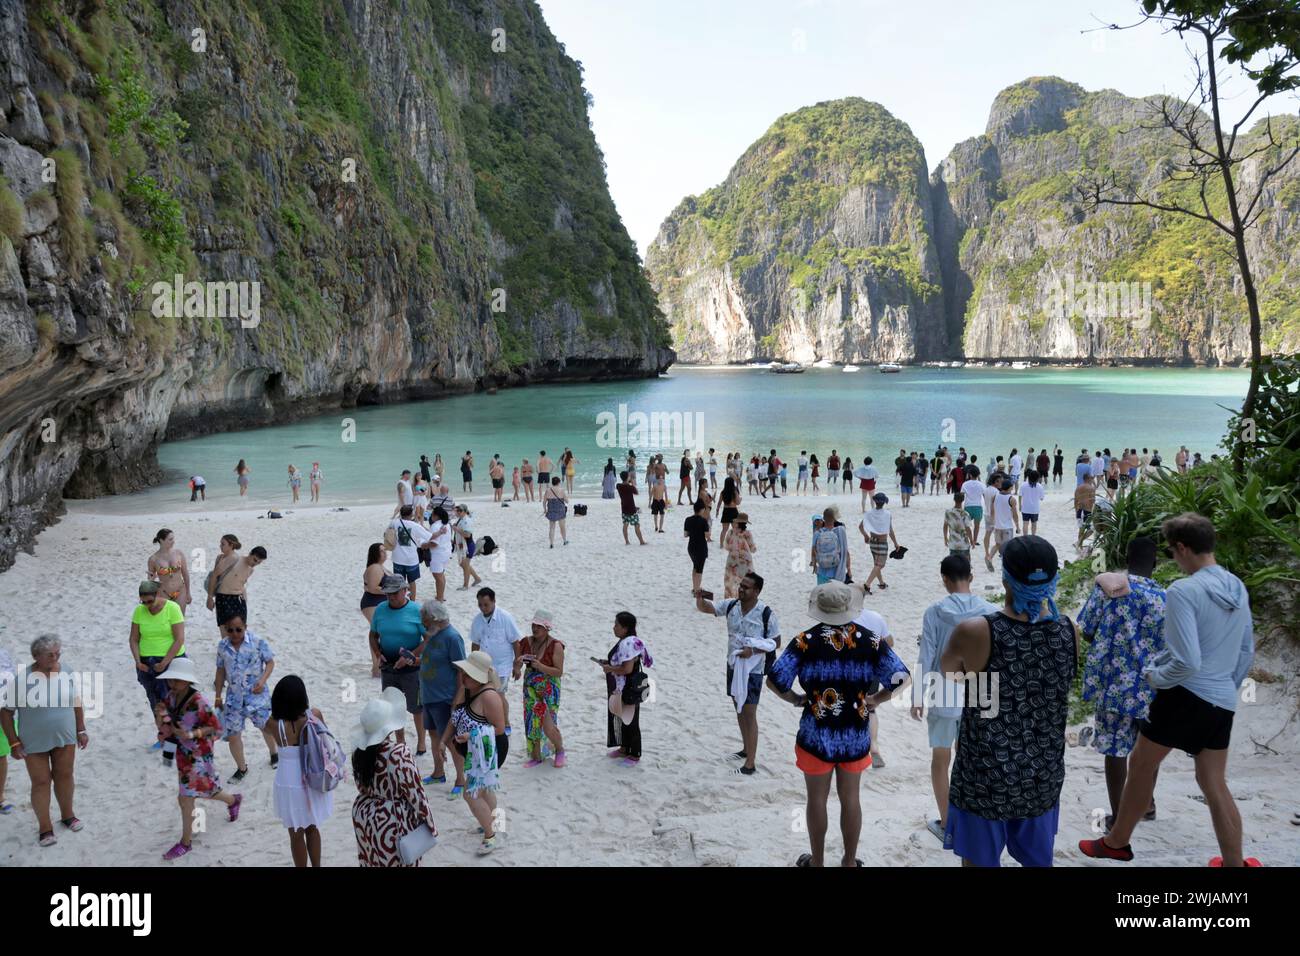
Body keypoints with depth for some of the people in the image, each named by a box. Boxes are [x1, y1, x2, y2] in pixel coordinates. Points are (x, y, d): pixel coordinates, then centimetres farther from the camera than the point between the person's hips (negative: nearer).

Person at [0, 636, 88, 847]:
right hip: (34, 742, -3)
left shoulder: (68, 673, -6)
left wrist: (81, 730, 9)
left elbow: (77, 703, 7)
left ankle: (67, 815, 34)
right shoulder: (21, 679, -17)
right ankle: (45, 827, 17)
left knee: (64, 776, 14)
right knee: (41, 782, 4)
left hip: (65, 738, 3)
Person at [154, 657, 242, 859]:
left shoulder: (198, 702, -25)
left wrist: (191, 734, -28)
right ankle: (233, 800, 50)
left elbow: (216, 727, -18)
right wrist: (164, 716, -17)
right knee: (204, 790, 22)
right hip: (183, 753, 7)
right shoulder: (171, 697, -5)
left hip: (199, 755, -7)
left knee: (186, 798, -4)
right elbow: (169, 726, 5)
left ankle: (186, 842, 12)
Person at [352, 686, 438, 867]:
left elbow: (361, 785, 6)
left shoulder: (360, 750, -8)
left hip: (365, 816, 6)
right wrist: (428, 822, -7)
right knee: (395, 862, 11)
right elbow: (415, 792, -18)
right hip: (394, 822, -6)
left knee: (372, 862, 21)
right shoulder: (399, 754, -27)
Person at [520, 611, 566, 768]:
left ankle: (559, 750, 22)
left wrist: (541, 666, -26)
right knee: (532, 723, 9)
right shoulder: (527, 642, 0)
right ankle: (536, 756, 26)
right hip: (530, 689, 5)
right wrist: (520, 660, -13)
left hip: (548, 690, -5)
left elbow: (559, 672, -14)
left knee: (548, 726, -6)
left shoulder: (556, 646, -14)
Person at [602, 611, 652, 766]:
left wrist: (609, 669, -18)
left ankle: (635, 755, 15)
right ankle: (624, 749, 36)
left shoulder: (629, 643, -25)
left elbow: (627, 668, -30)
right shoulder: (623, 641, 7)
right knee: (621, 719, 21)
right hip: (619, 690, 10)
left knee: (630, 722, 3)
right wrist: (608, 663, 5)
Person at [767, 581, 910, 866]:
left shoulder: (805, 640, -13)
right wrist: (875, 700, 4)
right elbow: (900, 678, -7)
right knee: (850, 799, 18)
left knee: (817, 800, 14)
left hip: (816, 734, -2)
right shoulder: (870, 639, -7)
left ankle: (817, 862, 28)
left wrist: (795, 698, 0)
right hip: (856, 735, 2)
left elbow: (774, 680, -17)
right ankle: (849, 861, 30)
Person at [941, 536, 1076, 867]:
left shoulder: (973, 633, -22)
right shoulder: (1068, 632, -12)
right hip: (1043, 776, 3)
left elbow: (947, 669, 0)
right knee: (1038, 861, 22)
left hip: (986, 777, -3)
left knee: (980, 861, 16)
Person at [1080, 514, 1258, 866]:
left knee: (1141, 764, 12)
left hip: (1185, 695, -7)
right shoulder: (1238, 588, 5)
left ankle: (1117, 842, 28)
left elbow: (1187, 663, -24)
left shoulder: (1183, 591, -21)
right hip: (1224, 703, 7)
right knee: (1214, 784, 15)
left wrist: (1153, 676, -7)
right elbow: (1247, 653, 14)